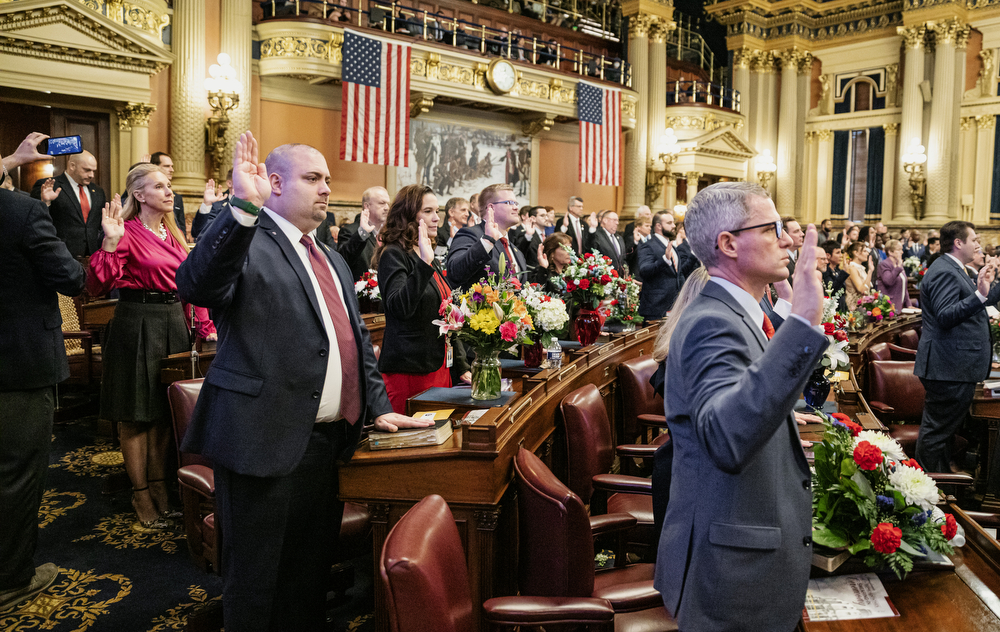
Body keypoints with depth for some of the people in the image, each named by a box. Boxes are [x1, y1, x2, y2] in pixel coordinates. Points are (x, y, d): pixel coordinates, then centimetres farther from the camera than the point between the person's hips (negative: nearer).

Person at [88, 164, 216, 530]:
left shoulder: (172, 232, 12)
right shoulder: (127, 232, -10)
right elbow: (97, 288, -18)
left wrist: (205, 326, 7)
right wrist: (110, 242, -28)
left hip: (174, 324, 7)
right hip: (137, 325, -7)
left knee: (165, 411, 14)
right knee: (136, 414, 5)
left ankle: (160, 489, 27)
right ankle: (141, 495, 18)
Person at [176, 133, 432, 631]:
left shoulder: (332, 260, 18)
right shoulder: (245, 242, -8)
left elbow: (357, 339, 22)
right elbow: (196, 285, -29)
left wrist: (378, 407, 13)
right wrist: (244, 207, -39)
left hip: (331, 441, 8)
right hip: (268, 442, -7)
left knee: (313, 573, 20)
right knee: (257, 580, 8)